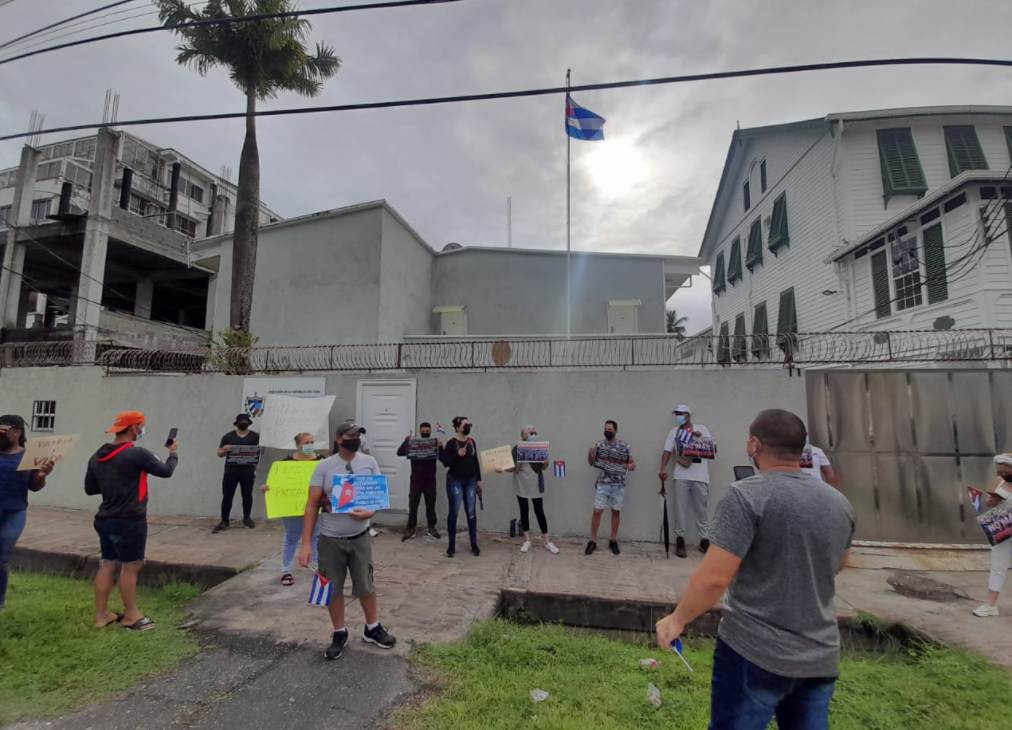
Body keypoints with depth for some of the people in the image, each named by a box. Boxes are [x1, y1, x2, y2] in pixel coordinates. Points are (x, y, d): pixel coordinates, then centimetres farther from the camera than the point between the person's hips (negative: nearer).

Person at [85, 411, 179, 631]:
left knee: (107, 565, 14)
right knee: (130, 567, 3)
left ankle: (101, 615, 22)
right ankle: (131, 616, 14)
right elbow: (166, 471, -7)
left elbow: (89, 488, 14)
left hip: (105, 519, 8)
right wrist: (173, 454, 11)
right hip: (129, 520, -8)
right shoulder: (137, 454, -18)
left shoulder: (97, 456, 7)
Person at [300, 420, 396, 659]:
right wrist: (306, 543, -12)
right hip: (330, 540, 0)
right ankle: (339, 635, 35)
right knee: (333, 588, 13)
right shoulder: (324, 466, -8)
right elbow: (312, 505, -7)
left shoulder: (369, 463, -4)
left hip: (360, 537, 1)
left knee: (365, 585, 13)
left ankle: (372, 629, 35)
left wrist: (371, 512, -20)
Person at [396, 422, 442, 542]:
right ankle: (411, 529, 16)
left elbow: (443, 458, -8)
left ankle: (432, 527, 24)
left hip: (430, 481, 0)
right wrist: (406, 441, -21)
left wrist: (440, 446, -23)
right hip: (416, 480, 0)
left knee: (430, 505, 10)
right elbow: (399, 453, -7)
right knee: (413, 505, 4)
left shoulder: (434, 444, 1)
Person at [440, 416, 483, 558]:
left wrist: (479, 479, 10)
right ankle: (452, 545, 14)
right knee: (453, 512, 2)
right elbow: (445, 462, -10)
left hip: (470, 481, 4)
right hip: (455, 481, -4)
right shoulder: (451, 443, -8)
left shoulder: (472, 442, 7)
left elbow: (476, 461, 12)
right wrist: (458, 455, -24)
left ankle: (474, 544, 16)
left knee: (471, 512, 6)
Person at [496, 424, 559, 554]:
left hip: (535, 484, 1)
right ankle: (527, 540, 20)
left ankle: (547, 541, 11)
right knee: (524, 511, 8)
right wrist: (502, 469, -23)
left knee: (539, 511, 2)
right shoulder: (517, 449, -5)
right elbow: (513, 467, -5)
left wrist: (546, 463, -15)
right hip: (521, 485, -1)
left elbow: (543, 468, 8)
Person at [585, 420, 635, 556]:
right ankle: (592, 541, 9)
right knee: (597, 511, -2)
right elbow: (591, 463, 6)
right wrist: (589, 454, -14)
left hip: (619, 485, 0)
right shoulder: (599, 445, 1)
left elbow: (633, 462, 5)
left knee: (616, 511, 11)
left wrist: (631, 466, -18)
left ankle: (613, 541, 25)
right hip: (602, 484, 0)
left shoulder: (624, 446, -2)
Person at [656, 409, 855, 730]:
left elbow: (714, 578, -22)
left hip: (755, 653, -5)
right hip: (820, 658, 6)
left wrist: (677, 619, -7)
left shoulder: (747, 495, -20)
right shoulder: (840, 504, 1)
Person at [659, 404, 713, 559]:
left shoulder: (701, 429, 9)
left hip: (700, 476, 0)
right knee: (680, 509, 1)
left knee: (701, 510, 7)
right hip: (681, 476, 1)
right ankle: (679, 540, 10)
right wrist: (663, 468, -10)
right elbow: (667, 451, 4)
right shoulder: (674, 431, 11)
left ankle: (704, 540, 16)